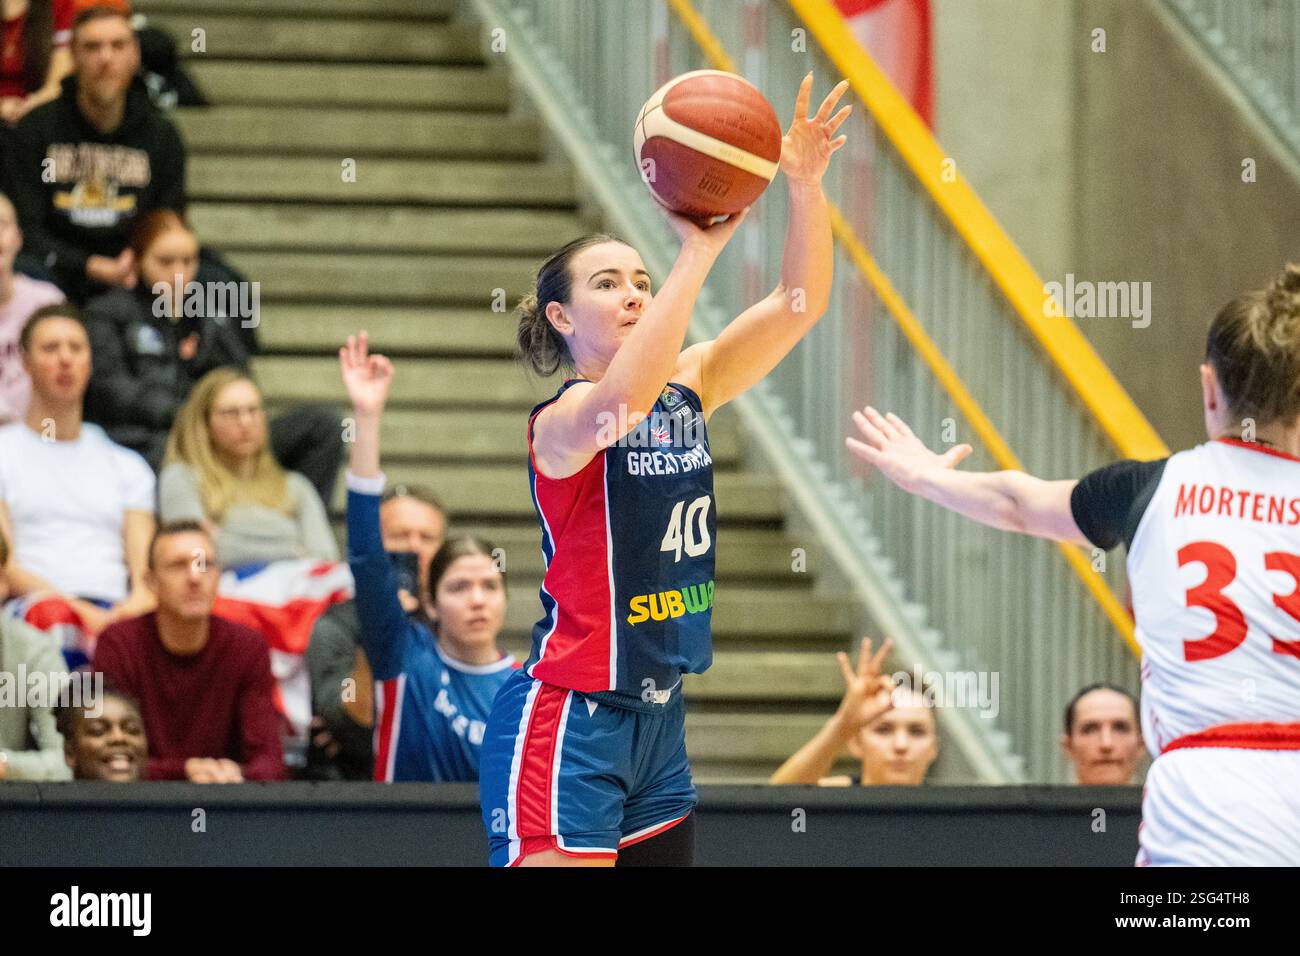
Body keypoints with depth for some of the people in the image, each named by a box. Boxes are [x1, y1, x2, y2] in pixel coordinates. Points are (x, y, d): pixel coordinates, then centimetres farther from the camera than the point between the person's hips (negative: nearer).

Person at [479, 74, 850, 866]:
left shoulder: (689, 387, 9)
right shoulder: (559, 421, -12)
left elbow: (799, 305, 3)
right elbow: (616, 407, -36)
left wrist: (806, 187, -14)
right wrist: (699, 252, -37)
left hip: (658, 719, 8)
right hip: (568, 720, -8)